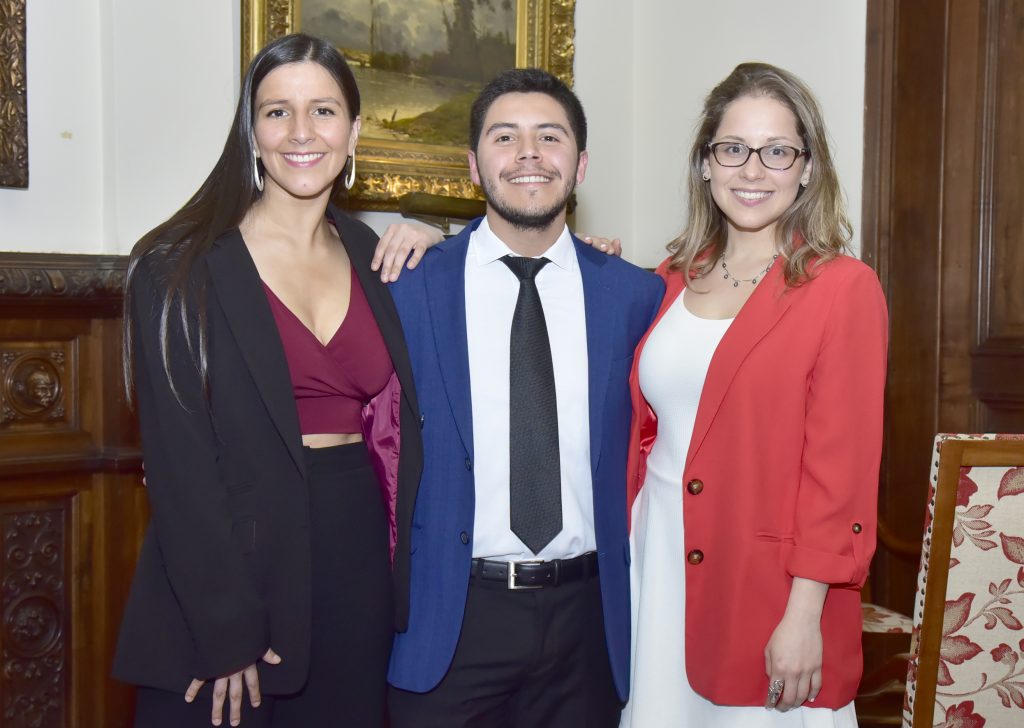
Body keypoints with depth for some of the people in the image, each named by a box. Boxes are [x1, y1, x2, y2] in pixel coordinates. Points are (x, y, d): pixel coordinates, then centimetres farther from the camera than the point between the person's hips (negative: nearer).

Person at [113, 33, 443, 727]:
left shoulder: (373, 259, 8)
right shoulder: (180, 268, -7)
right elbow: (178, 459, -11)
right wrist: (226, 633, -14)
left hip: (357, 564, 5)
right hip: (233, 561, -4)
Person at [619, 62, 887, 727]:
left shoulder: (844, 287, -7)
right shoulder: (673, 282, 8)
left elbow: (842, 466, -11)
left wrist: (805, 616, -14)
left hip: (767, 585, -4)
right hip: (657, 565, 5)